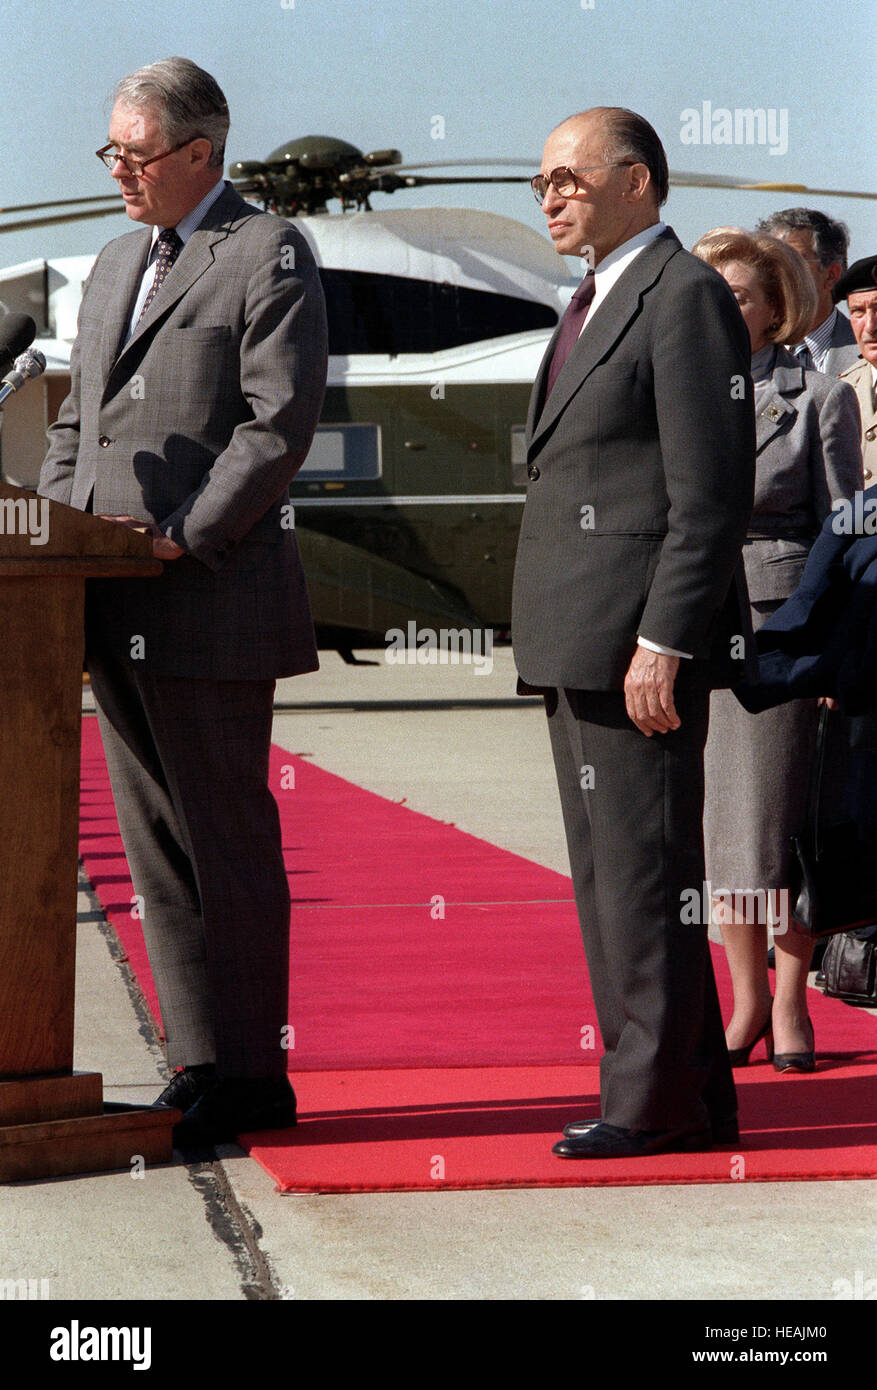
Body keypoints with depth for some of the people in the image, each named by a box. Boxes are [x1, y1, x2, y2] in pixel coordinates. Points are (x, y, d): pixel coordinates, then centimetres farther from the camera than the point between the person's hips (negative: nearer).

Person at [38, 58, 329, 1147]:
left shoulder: (270, 256, -4)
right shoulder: (115, 266, 21)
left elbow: (279, 425, -13)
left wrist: (182, 538, -16)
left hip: (211, 604, -8)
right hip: (117, 611, 8)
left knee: (227, 844, -4)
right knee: (157, 850, 9)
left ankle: (249, 1078, 3)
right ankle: (199, 1066, 16)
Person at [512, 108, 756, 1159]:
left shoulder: (685, 296, -10)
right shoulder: (596, 304, 21)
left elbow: (712, 494, -16)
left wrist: (662, 643, -21)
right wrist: (560, 642, 19)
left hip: (641, 640, -10)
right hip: (579, 642, 10)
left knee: (645, 870, -7)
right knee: (609, 875, 11)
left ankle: (657, 1102, -2)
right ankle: (692, 1097, 17)